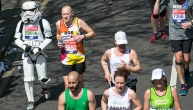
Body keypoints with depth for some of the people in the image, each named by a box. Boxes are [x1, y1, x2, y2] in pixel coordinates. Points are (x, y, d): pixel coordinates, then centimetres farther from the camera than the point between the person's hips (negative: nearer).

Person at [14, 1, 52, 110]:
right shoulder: (21, 23, 2)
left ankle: (45, 88, 34)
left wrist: (39, 48, -15)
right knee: (28, 79, -1)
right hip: (27, 55, 2)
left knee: (43, 78, -3)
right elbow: (17, 39, 8)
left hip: (39, 54, -2)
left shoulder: (43, 22, -8)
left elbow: (48, 38, -4)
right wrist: (24, 46, -12)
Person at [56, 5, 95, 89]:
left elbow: (92, 33, -4)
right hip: (66, 58, 0)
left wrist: (82, 36, -21)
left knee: (79, 81, 18)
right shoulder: (59, 24, -5)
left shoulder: (78, 22, -11)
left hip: (79, 57, 0)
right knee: (67, 85, -8)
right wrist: (59, 42, -3)